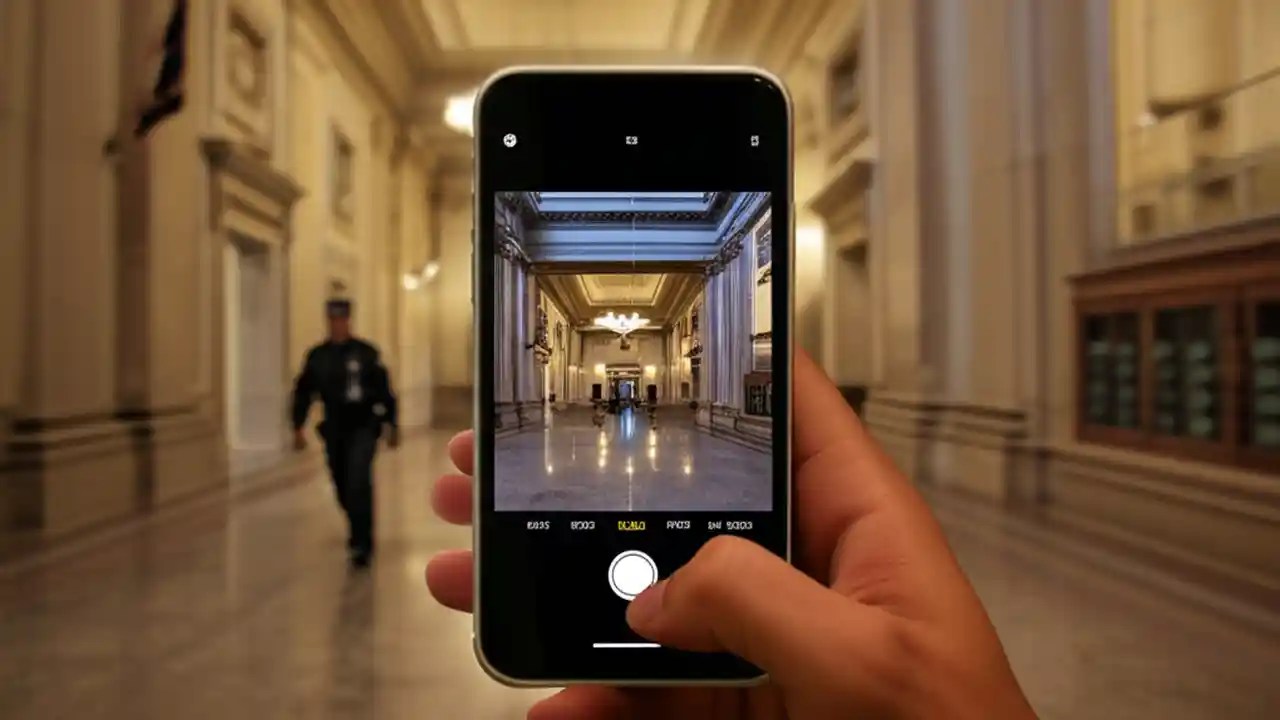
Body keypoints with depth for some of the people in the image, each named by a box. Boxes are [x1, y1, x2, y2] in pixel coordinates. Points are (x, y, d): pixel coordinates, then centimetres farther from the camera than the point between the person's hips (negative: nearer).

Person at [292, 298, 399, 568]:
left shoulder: (366, 353, -4)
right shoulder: (317, 356, 4)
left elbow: (384, 391, 0)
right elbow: (303, 392, 7)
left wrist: (392, 426, 1)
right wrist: (298, 428, 1)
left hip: (363, 428, -4)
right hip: (334, 431, 4)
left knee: (358, 483, -16)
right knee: (343, 487, 13)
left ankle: (362, 543, -8)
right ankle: (359, 532, 37)